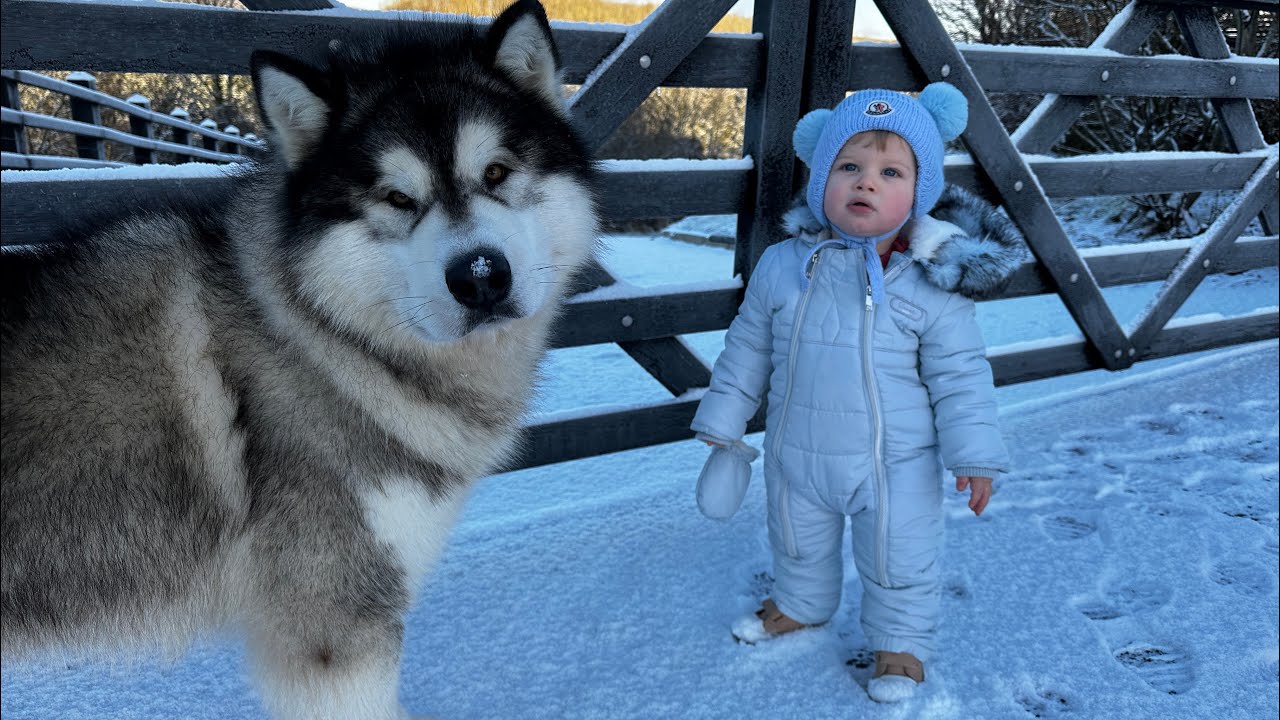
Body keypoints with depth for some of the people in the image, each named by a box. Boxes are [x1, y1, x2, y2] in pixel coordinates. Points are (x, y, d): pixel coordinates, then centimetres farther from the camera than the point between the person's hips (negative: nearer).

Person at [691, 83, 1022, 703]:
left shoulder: (934, 284, -16)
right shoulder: (781, 266, -9)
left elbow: (960, 377, -9)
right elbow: (747, 349, 3)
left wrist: (974, 456, -10)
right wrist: (723, 423, 8)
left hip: (896, 466, -3)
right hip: (796, 458, 3)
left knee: (898, 564, 15)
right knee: (798, 547, 26)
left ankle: (902, 641, 40)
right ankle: (800, 604, 55)